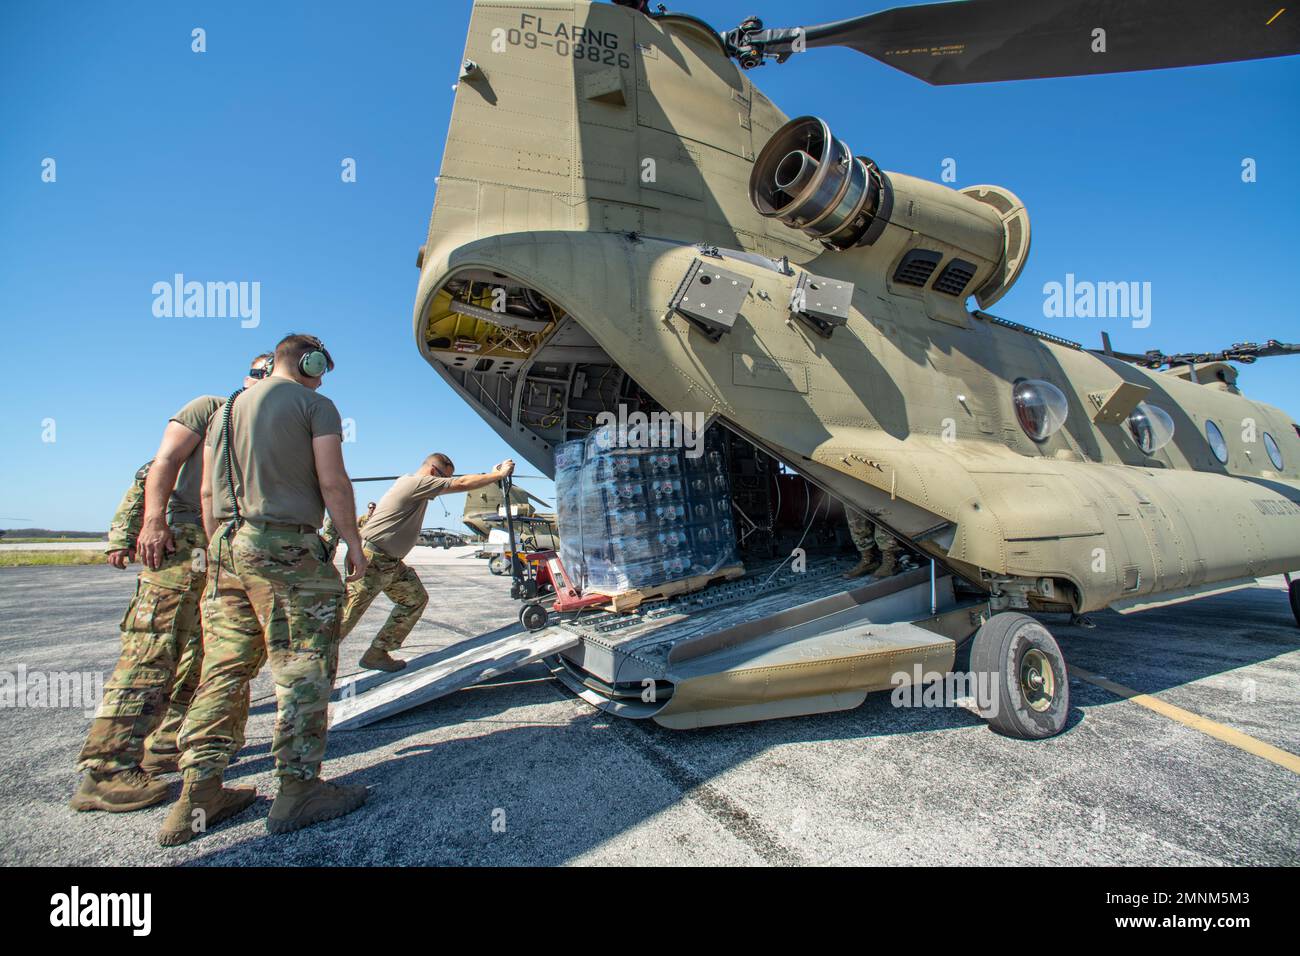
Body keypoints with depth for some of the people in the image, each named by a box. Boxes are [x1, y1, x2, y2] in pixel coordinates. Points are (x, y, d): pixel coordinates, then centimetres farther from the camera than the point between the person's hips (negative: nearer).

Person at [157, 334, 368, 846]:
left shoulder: (228, 408, 21)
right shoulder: (315, 405, -1)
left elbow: (208, 491, 19)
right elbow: (332, 482, -10)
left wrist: (217, 548, 23)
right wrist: (354, 543, -4)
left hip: (228, 547, 8)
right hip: (288, 548, -7)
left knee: (223, 669, 10)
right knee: (303, 668, -2)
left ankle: (198, 795, 15)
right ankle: (298, 789, 3)